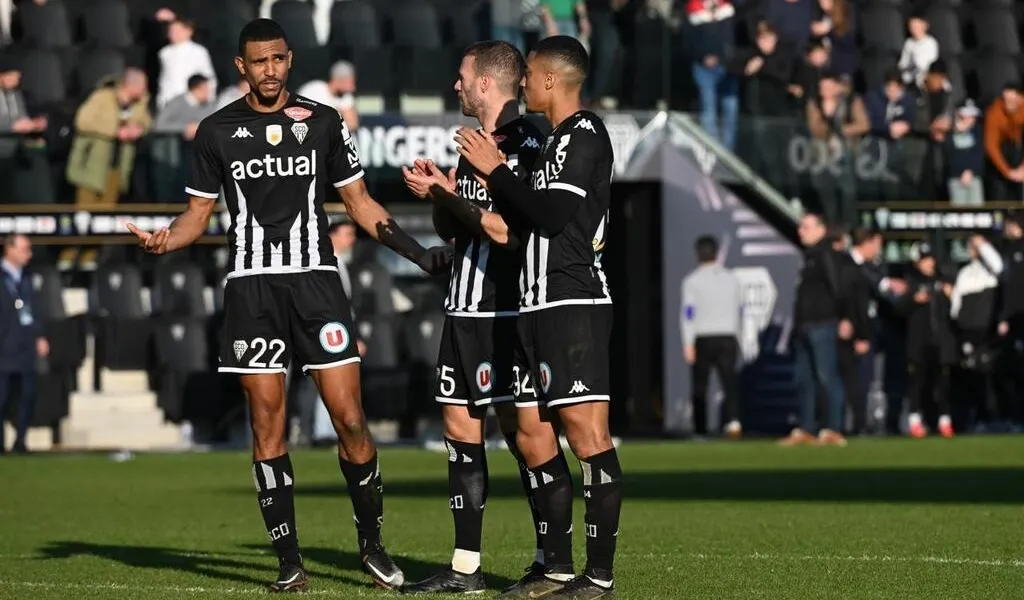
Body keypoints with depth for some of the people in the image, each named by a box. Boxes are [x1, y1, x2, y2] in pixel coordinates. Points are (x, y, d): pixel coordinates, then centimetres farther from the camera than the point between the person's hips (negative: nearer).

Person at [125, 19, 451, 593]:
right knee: (267, 424, -2)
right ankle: (290, 562, 4)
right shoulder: (218, 131, 6)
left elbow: (360, 202, 11)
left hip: (315, 278, 0)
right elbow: (200, 212, 11)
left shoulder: (324, 122, 6)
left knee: (349, 417, -6)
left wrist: (417, 251, 2)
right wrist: (165, 240, -10)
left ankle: (373, 545, 9)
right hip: (252, 286, 0)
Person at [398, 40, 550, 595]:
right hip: (463, 308, 9)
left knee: (520, 428, -7)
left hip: (504, 313, -9)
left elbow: (508, 229, -20)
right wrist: (435, 193, 3)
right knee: (459, 426, 9)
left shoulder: (525, 145, -12)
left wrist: (448, 194, -13)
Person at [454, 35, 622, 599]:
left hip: (574, 304, -10)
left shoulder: (584, 133, -7)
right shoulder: (556, 140, 22)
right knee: (533, 435, 10)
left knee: (585, 431, -12)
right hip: (541, 305, 10)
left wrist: (496, 171, -8)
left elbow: (553, 214, -17)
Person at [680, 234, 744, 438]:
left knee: (700, 386, 7)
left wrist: (688, 344, -12)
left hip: (703, 339, -2)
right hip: (727, 338, 2)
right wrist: (738, 340, 27)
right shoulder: (732, 279, 10)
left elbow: (688, 312, -9)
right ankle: (733, 419, -28)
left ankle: (700, 429, 8)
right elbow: (739, 311, 17)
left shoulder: (692, 281, -2)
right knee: (730, 382, -7)